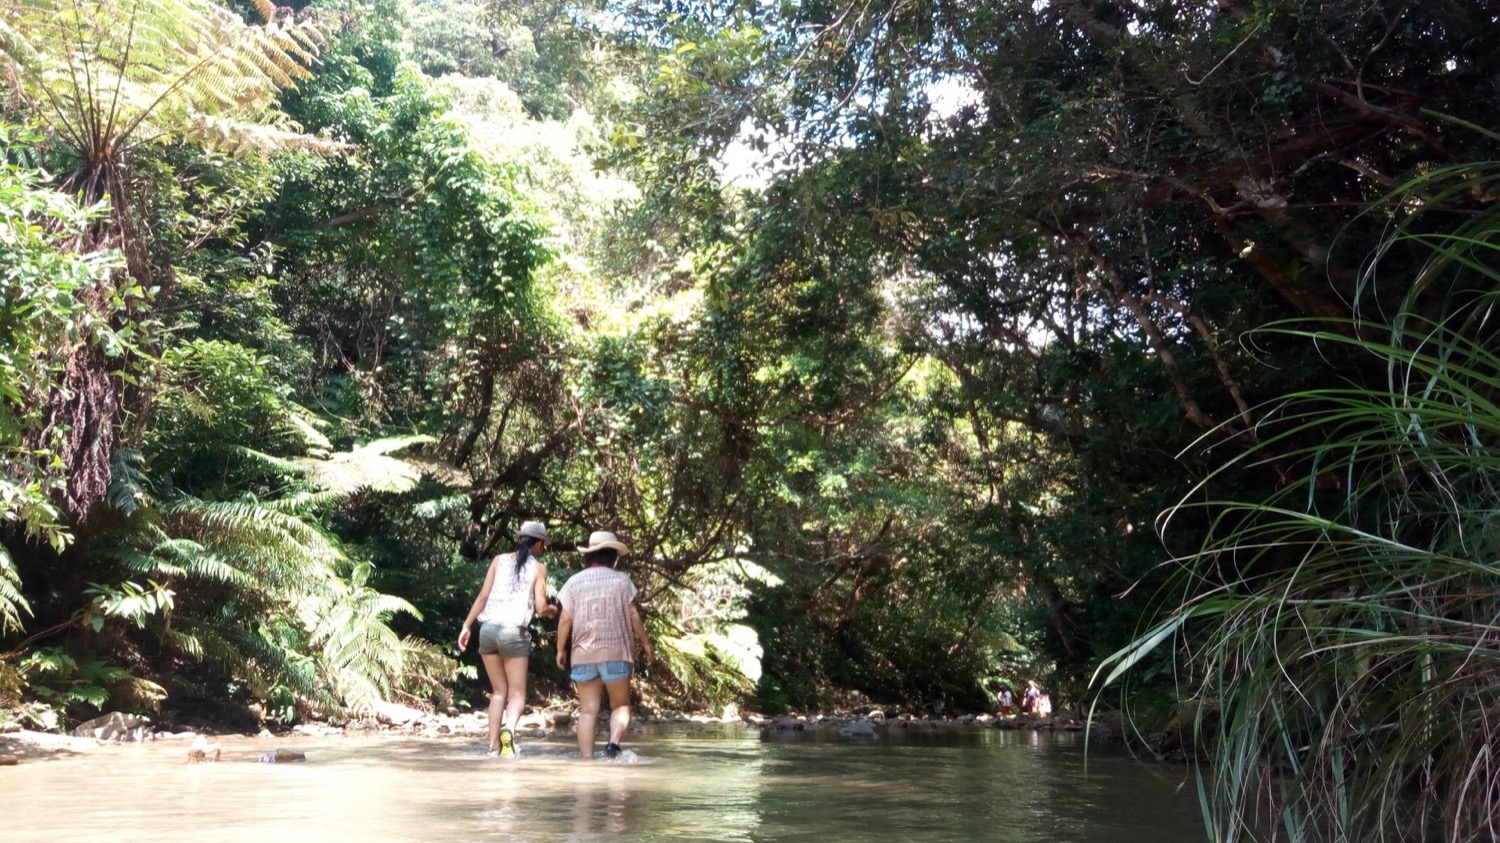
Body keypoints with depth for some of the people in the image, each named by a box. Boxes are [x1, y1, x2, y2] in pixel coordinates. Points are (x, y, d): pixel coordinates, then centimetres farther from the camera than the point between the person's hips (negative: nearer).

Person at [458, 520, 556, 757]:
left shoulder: (499, 560, 9)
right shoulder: (538, 567, 1)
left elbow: (483, 596, 4)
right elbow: (540, 608, -3)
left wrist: (466, 626, 9)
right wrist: (552, 610, 20)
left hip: (488, 629, 4)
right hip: (514, 633, -4)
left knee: (499, 691, 17)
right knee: (517, 694, 5)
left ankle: (494, 745, 11)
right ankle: (508, 730, -25)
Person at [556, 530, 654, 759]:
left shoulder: (574, 581, 6)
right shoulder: (621, 580, 1)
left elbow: (565, 619, 4)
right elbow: (634, 615, 0)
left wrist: (561, 649, 14)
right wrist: (646, 643, 11)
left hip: (582, 654, 2)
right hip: (615, 652, -2)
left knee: (588, 710, 5)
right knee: (620, 704, 8)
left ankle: (587, 758, -2)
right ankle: (613, 743, -17)